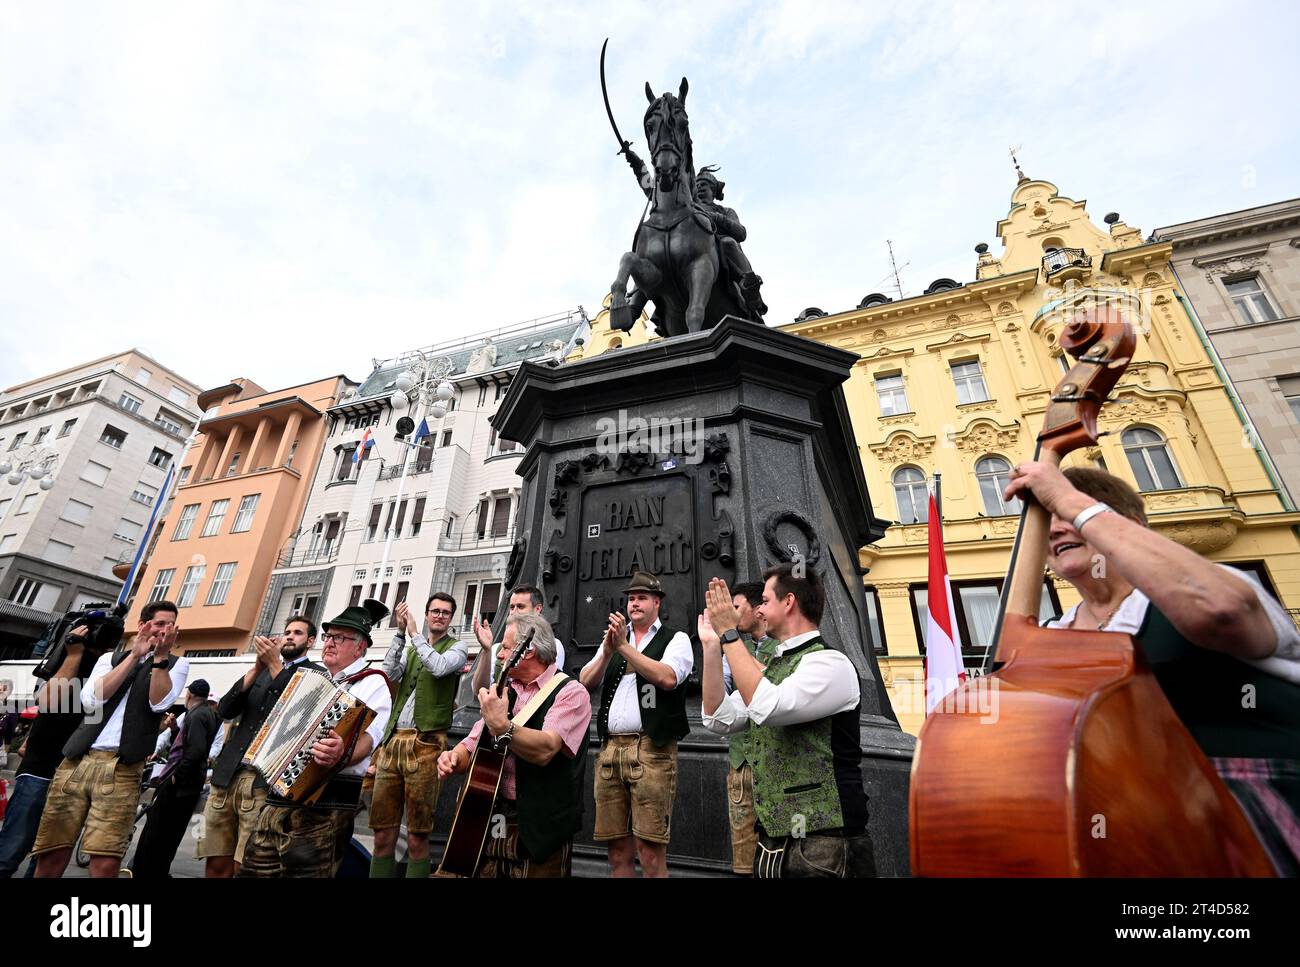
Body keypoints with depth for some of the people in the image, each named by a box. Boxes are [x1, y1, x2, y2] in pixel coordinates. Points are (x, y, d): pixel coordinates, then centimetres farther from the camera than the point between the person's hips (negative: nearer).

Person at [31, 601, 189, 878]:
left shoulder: (177, 664, 10)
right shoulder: (111, 657, 17)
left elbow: (159, 702, -6)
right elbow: (90, 700, 0)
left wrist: (160, 656, -13)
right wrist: (134, 656, -6)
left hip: (122, 768, -2)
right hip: (77, 760, 3)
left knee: (105, 864, -12)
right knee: (51, 858, 3)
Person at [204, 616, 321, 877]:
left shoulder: (316, 674, 2)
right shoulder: (262, 669, 19)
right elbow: (225, 711, 8)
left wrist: (274, 664, -12)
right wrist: (258, 667, -4)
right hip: (228, 775, 5)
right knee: (216, 865, 8)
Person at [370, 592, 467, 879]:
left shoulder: (457, 647, 4)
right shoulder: (410, 648, 19)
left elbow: (439, 667, -16)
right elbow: (390, 674, 3)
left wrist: (413, 632, -7)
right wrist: (401, 632, -4)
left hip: (426, 744, -4)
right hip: (393, 741, 5)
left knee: (417, 838, -1)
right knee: (382, 835, 8)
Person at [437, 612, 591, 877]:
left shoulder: (571, 693, -13)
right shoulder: (506, 691, 10)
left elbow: (544, 751, -28)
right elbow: (472, 745, 13)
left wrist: (502, 726, -41)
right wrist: (454, 757, -8)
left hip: (540, 831, -6)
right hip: (490, 819, 6)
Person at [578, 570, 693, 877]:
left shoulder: (676, 639, 5)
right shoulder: (613, 638, 19)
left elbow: (667, 677, -15)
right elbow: (586, 682, 9)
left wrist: (623, 647, -14)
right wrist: (607, 651, -8)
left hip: (651, 749, -4)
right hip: (610, 748, 5)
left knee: (651, 852, -5)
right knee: (617, 850, 9)